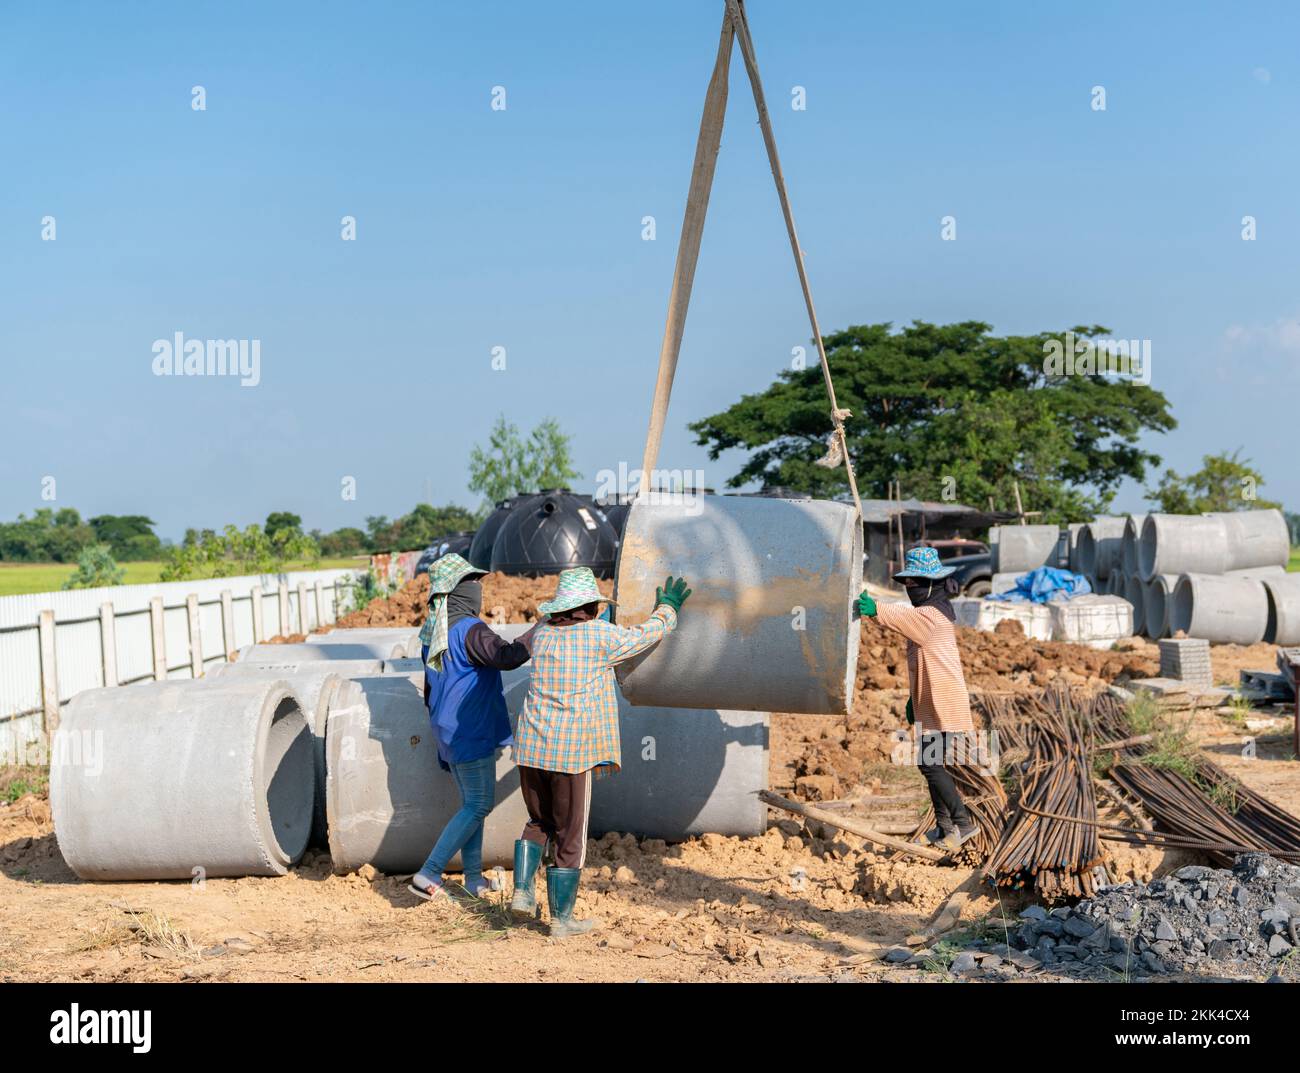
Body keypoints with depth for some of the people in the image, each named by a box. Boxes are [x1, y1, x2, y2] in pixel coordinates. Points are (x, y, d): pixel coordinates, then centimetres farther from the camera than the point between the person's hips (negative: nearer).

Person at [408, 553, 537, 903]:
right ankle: (428, 875, -6)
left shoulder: (432, 632, 12)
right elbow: (507, 656, -32)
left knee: (471, 804, 14)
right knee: (478, 805, -3)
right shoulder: (469, 629, -17)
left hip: (448, 732, 9)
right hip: (471, 731, -9)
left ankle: (474, 879, 16)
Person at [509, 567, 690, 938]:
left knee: (539, 822, 24)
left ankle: (523, 890, 12)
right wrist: (667, 607, 28)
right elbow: (650, 633, 7)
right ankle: (561, 919, 13)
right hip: (571, 752, -5)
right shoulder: (601, 636, -6)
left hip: (530, 747, 5)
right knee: (569, 837, 6)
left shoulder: (543, 634, 8)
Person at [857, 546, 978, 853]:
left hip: (944, 702, -10)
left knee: (931, 764, -11)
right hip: (929, 704, 10)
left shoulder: (933, 614, -16)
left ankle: (963, 822, -3)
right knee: (931, 764, 15)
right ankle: (944, 827, 24)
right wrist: (912, 697, 24)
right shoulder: (927, 612, 17)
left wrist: (876, 609, -57)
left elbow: (904, 616, -40)